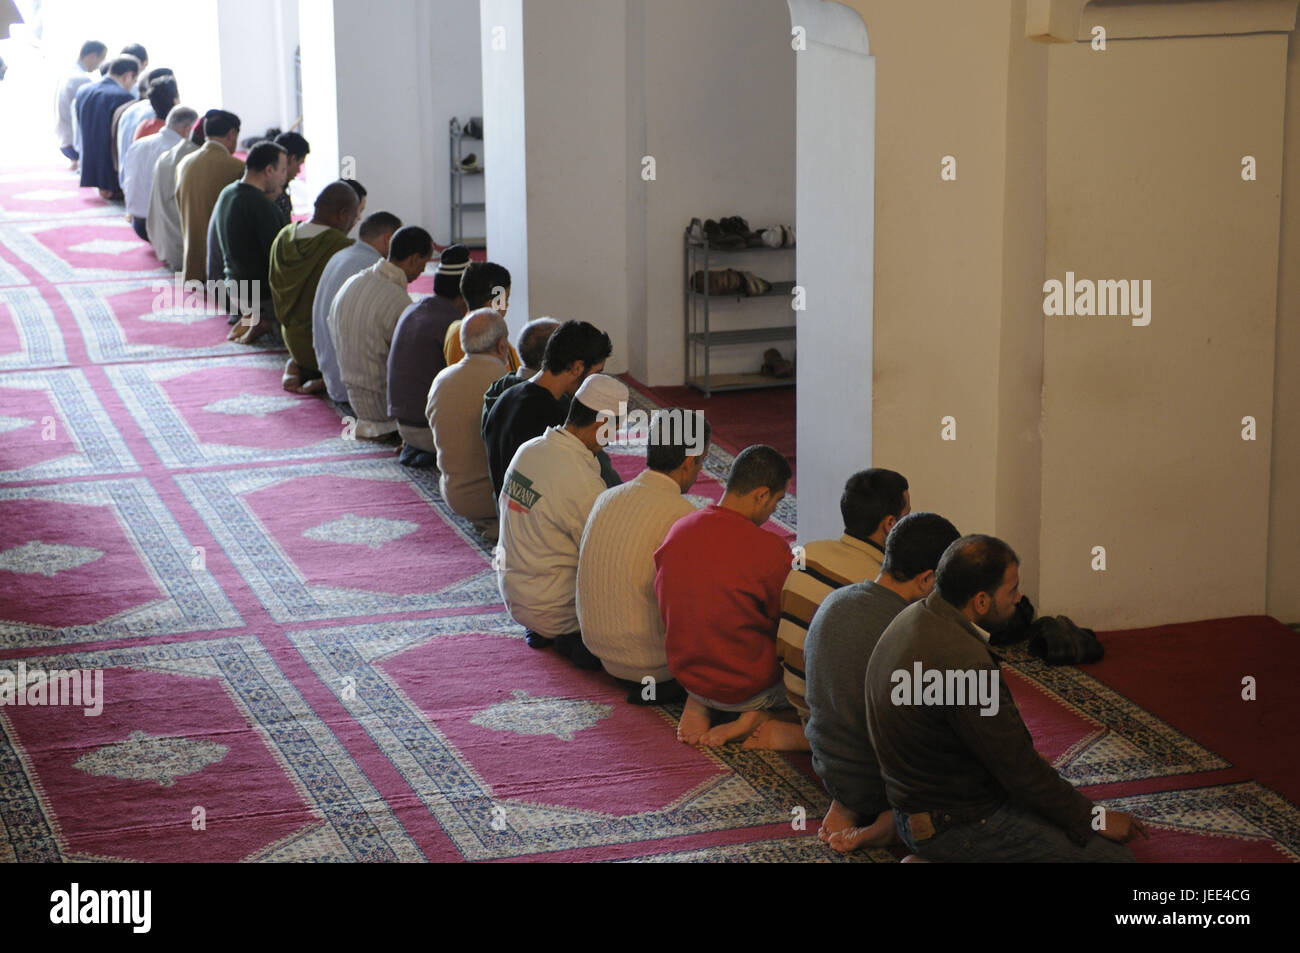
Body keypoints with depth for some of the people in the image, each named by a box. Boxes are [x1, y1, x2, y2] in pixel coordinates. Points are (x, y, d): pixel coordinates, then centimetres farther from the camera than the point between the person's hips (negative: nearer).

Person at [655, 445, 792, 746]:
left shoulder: (679, 529, -3)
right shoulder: (770, 549, -22)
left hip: (685, 672, 6)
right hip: (747, 684, -6)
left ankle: (698, 703, 11)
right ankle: (758, 712, -1)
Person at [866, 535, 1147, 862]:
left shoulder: (915, 617, 1)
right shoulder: (963, 663, -30)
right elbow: (1019, 768, -22)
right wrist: (1091, 820, -8)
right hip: (956, 828, -10)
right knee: (1113, 855, -9)